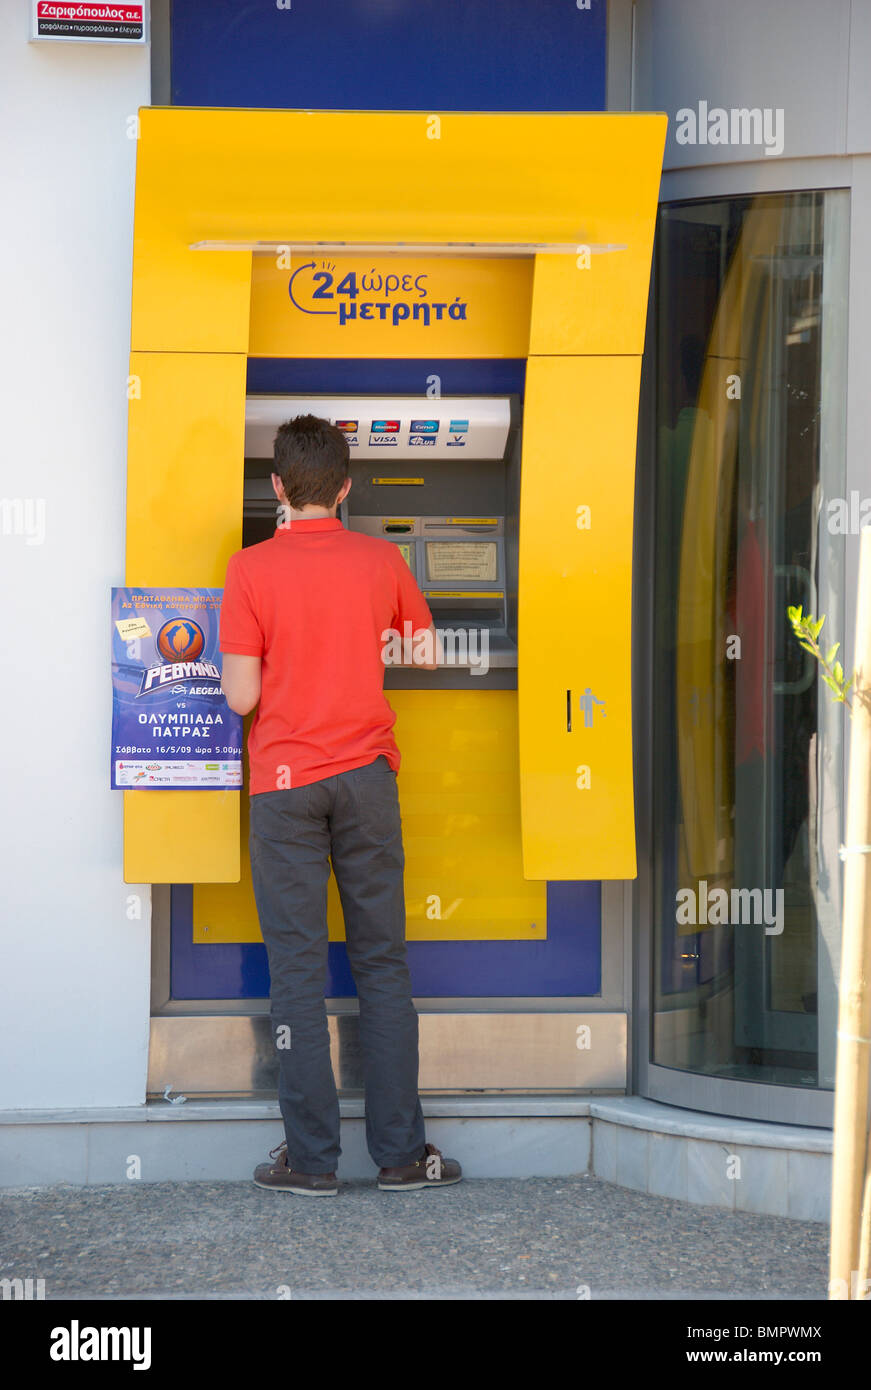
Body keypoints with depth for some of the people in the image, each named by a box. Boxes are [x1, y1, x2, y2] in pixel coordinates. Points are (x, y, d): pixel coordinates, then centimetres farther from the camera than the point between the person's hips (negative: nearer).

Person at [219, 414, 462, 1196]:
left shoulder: (252, 569, -5)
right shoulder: (381, 561, 4)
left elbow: (241, 696, -7)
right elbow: (427, 653, 16)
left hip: (285, 780, -2)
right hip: (366, 776, 2)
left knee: (298, 966, 1)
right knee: (382, 963, 7)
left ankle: (311, 1158, 1)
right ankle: (401, 1152, 8)